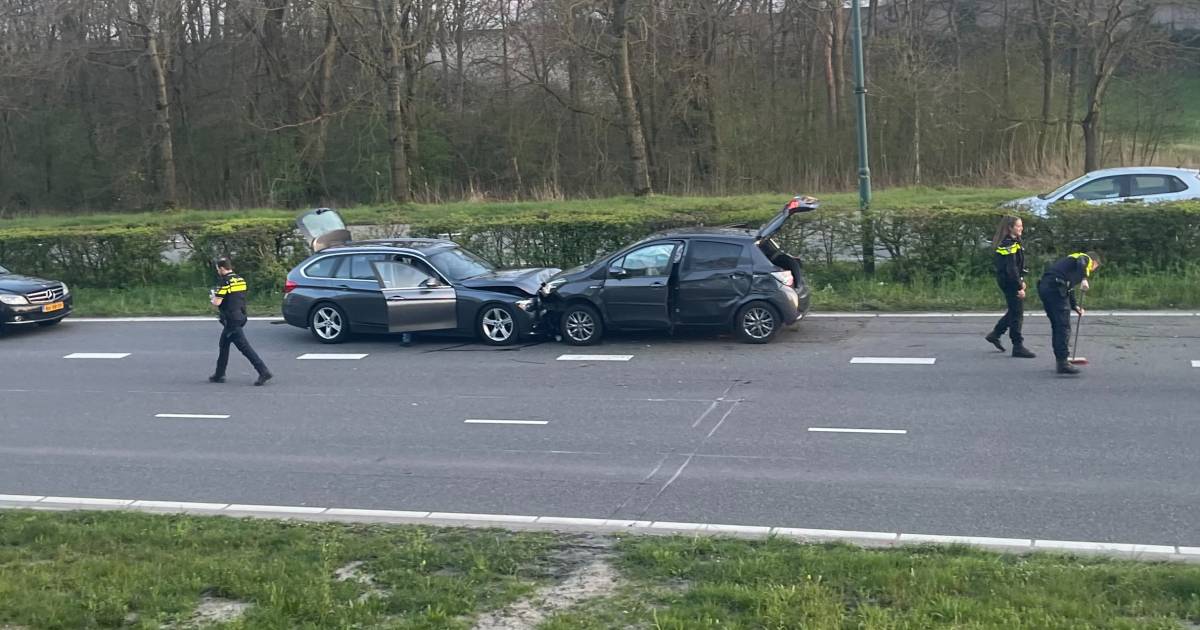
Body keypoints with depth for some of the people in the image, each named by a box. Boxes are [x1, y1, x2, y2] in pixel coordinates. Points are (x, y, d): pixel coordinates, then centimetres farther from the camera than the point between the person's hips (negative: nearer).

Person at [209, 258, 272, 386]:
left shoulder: (225, 281, -15)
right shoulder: (240, 280, 10)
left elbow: (217, 302, -17)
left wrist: (214, 299, 5)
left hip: (231, 320, -9)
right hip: (240, 316, 9)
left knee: (244, 347, -9)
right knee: (223, 345, 19)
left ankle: (264, 371, -14)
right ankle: (219, 375, 25)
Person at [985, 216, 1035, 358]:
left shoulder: (1014, 242, 12)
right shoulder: (1009, 245, -20)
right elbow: (1011, 268, -23)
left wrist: (1021, 281, 18)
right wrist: (1019, 287, -22)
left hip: (1012, 281, 10)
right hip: (1009, 282, -10)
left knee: (1014, 311, 20)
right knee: (1017, 313, -3)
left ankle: (995, 334, 30)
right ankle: (1018, 347, 3)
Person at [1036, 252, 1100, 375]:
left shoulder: (1072, 258, 35)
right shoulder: (1086, 258, 11)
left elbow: (1069, 290, 34)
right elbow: (1081, 264, -17)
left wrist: (1076, 306, 27)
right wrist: (1084, 279, -24)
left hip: (1044, 286, 9)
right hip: (1056, 287, -9)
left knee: (1056, 325, 17)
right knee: (1064, 326, -7)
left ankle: (1059, 359, 23)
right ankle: (1063, 362, -10)